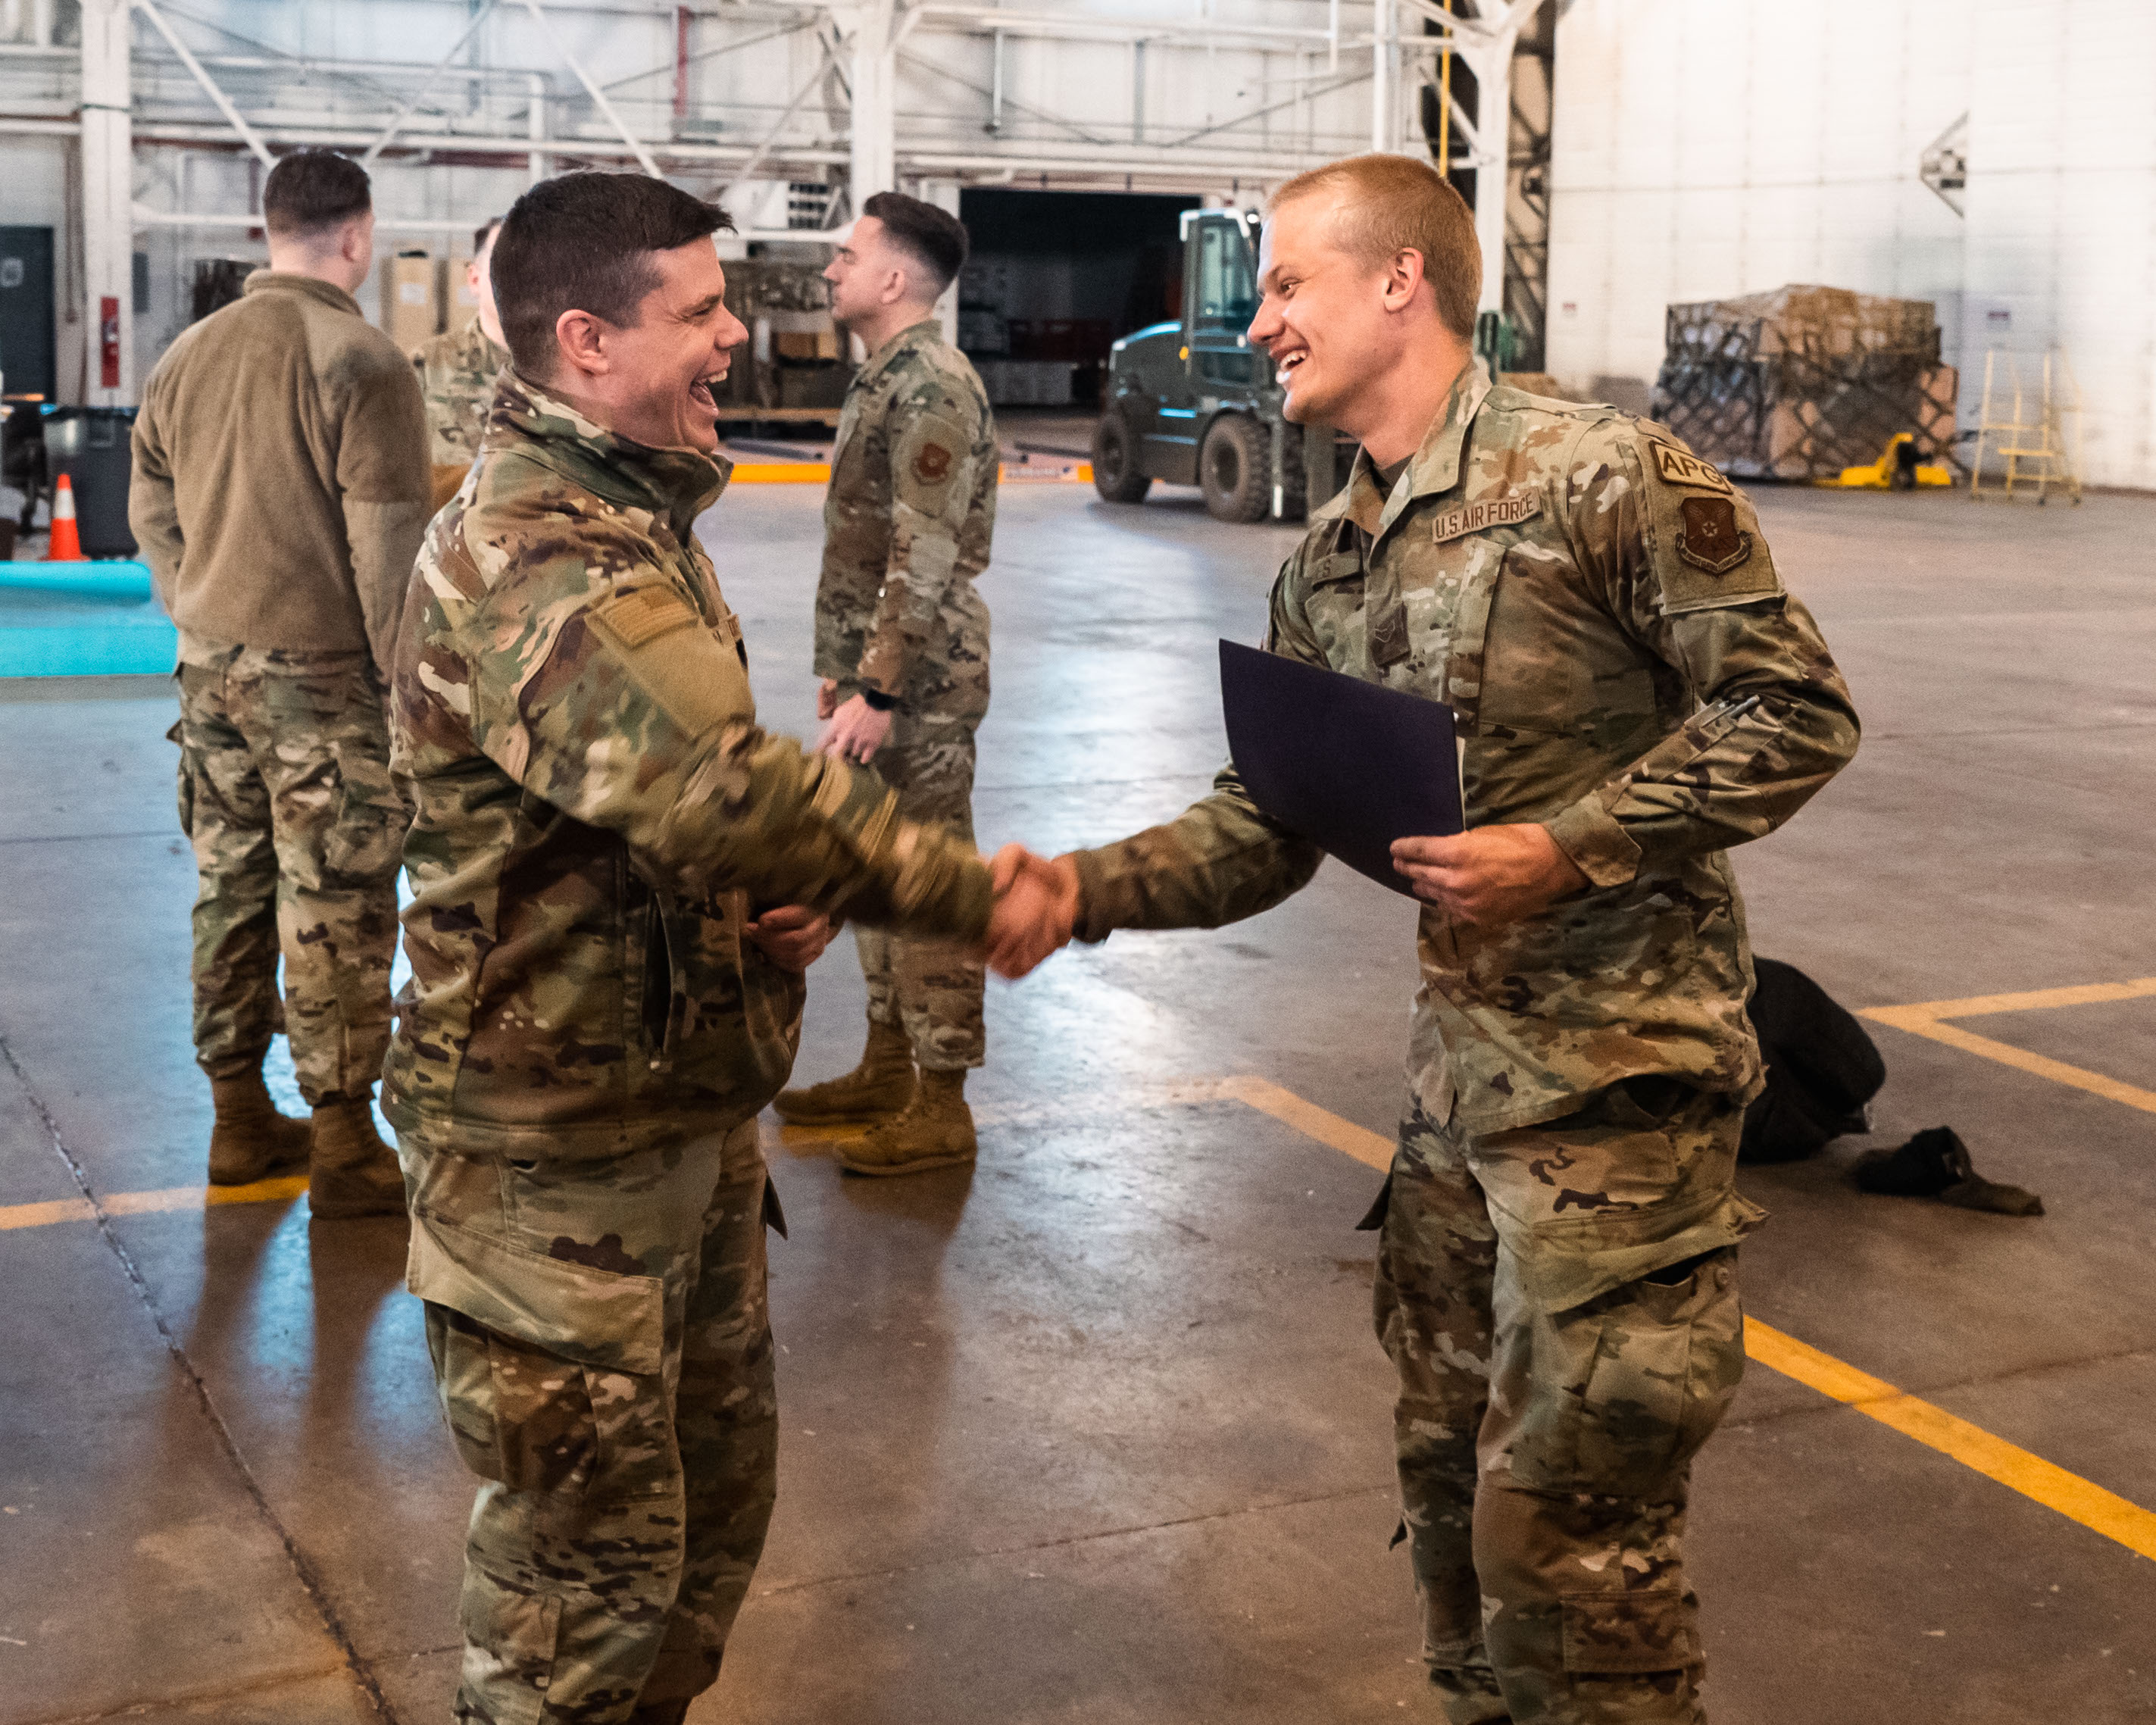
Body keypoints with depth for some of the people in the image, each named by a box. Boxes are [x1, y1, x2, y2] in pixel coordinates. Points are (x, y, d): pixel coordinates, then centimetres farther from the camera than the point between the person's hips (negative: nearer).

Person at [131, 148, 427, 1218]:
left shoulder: (189, 355, 8)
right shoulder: (360, 362, -14)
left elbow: (152, 513, 13)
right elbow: (384, 547, -16)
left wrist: (200, 625, 19)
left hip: (212, 672, 7)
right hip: (324, 679, -7)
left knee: (232, 891, 15)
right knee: (335, 911, 0)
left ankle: (239, 1120, 26)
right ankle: (344, 1147, 7)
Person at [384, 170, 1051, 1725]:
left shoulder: (639, 518, 12)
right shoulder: (531, 560, -24)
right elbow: (716, 789, -36)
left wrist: (810, 888, -1)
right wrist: (974, 894, -25)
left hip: (691, 1114, 10)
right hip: (559, 1154, -10)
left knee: (716, 1500, 22)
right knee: (589, 1556, 4)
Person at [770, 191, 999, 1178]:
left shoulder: (933, 387, -16)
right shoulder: (885, 378, 15)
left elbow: (927, 561, -22)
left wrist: (877, 690, -24)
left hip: (918, 688, -10)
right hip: (874, 677, 10)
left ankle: (941, 1105, 3)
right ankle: (887, 1069, 28)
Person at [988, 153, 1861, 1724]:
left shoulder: (1603, 474, -13)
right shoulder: (1330, 568, 9)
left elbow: (1796, 710, -13)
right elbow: (1265, 828, 10)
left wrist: (1566, 848, -21)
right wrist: (1089, 888, -6)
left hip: (1622, 1068, -8)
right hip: (1461, 1062, 8)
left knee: (1565, 1517, -2)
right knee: (1451, 1467, 19)